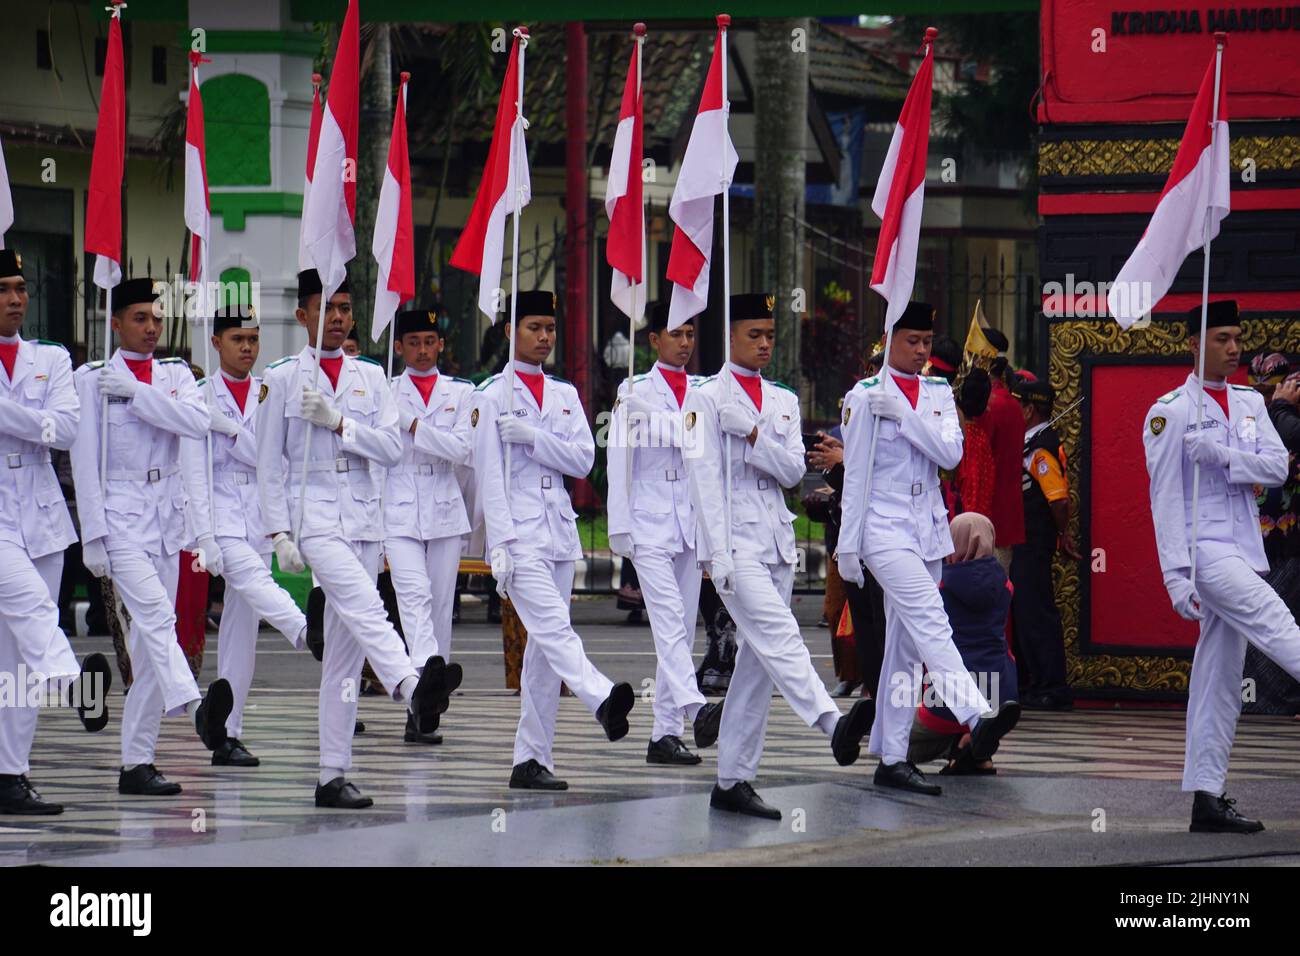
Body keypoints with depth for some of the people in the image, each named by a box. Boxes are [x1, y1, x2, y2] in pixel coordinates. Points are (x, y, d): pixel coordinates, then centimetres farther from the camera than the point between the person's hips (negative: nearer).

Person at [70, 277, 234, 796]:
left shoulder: (175, 375, 13)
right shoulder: (92, 378, 2)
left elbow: (198, 421, -8)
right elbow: (86, 459, -2)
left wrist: (135, 393, -13)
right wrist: (93, 534, -9)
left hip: (167, 518, 5)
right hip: (120, 515, -5)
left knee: (149, 641, 4)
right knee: (154, 613, -26)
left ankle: (137, 763, 6)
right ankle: (195, 707, -48)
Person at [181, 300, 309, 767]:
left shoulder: (269, 395, 11)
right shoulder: (199, 396, 2)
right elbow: (194, 471, -4)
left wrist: (231, 430, -11)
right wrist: (204, 535, -13)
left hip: (259, 516, 3)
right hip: (219, 513, -3)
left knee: (242, 623, 2)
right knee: (250, 576, -32)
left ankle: (229, 735, 5)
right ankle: (308, 633, -58)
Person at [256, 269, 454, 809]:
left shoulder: (370, 378, 14)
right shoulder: (282, 378, 4)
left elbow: (391, 449, 3)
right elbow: (270, 462, 2)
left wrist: (338, 422, -10)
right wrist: (279, 532, -6)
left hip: (364, 518, 5)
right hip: (313, 515, -5)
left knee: (346, 650, 3)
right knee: (364, 607, -31)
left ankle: (333, 776, 4)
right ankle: (412, 689, -57)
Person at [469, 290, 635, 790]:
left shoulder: (565, 395, 17)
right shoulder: (492, 395, 1)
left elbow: (583, 459, 5)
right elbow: (489, 473, -5)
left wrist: (533, 436, -11)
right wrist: (500, 542, -13)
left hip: (559, 529, 6)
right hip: (519, 532, -6)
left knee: (543, 646, 3)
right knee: (552, 627, -23)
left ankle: (532, 759, 4)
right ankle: (602, 698, -46)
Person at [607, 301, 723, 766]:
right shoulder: (635, 392, 3)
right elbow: (620, 462, 0)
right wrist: (620, 530, -6)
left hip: (693, 525, 5)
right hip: (650, 522, -5)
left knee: (683, 628, 3)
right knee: (668, 617, -19)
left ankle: (665, 733, 5)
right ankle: (695, 708, -36)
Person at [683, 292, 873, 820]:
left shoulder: (784, 401, 17)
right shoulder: (706, 399, 0)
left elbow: (793, 470, 6)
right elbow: (704, 479, -7)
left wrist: (753, 435, -11)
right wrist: (720, 557, -14)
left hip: (776, 540, 6)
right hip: (734, 542, -6)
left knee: (757, 662, 4)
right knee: (778, 635, -24)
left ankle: (733, 781, 6)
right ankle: (834, 723, -45)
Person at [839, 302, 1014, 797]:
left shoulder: (938, 394, 12)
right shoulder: (865, 396, -2)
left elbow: (950, 454, -3)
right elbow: (855, 474, -2)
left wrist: (905, 414, -13)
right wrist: (849, 544, -3)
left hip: (928, 529, 6)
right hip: (886, 528, -6)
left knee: (906, 643, 7)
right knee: (930, 621, -24)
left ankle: (892, 759, 10)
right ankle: (976, 719, -41)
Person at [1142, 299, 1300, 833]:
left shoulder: (1249, 403, 15)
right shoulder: (1170, 412, -4)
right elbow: (1166, 497, -8)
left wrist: (1225, 457, -15)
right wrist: (1177, 574, -14)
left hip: (1243, 550, 7)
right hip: (1204, 549, -7)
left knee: (1220, 679, 6)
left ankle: (1206, 798, 7)